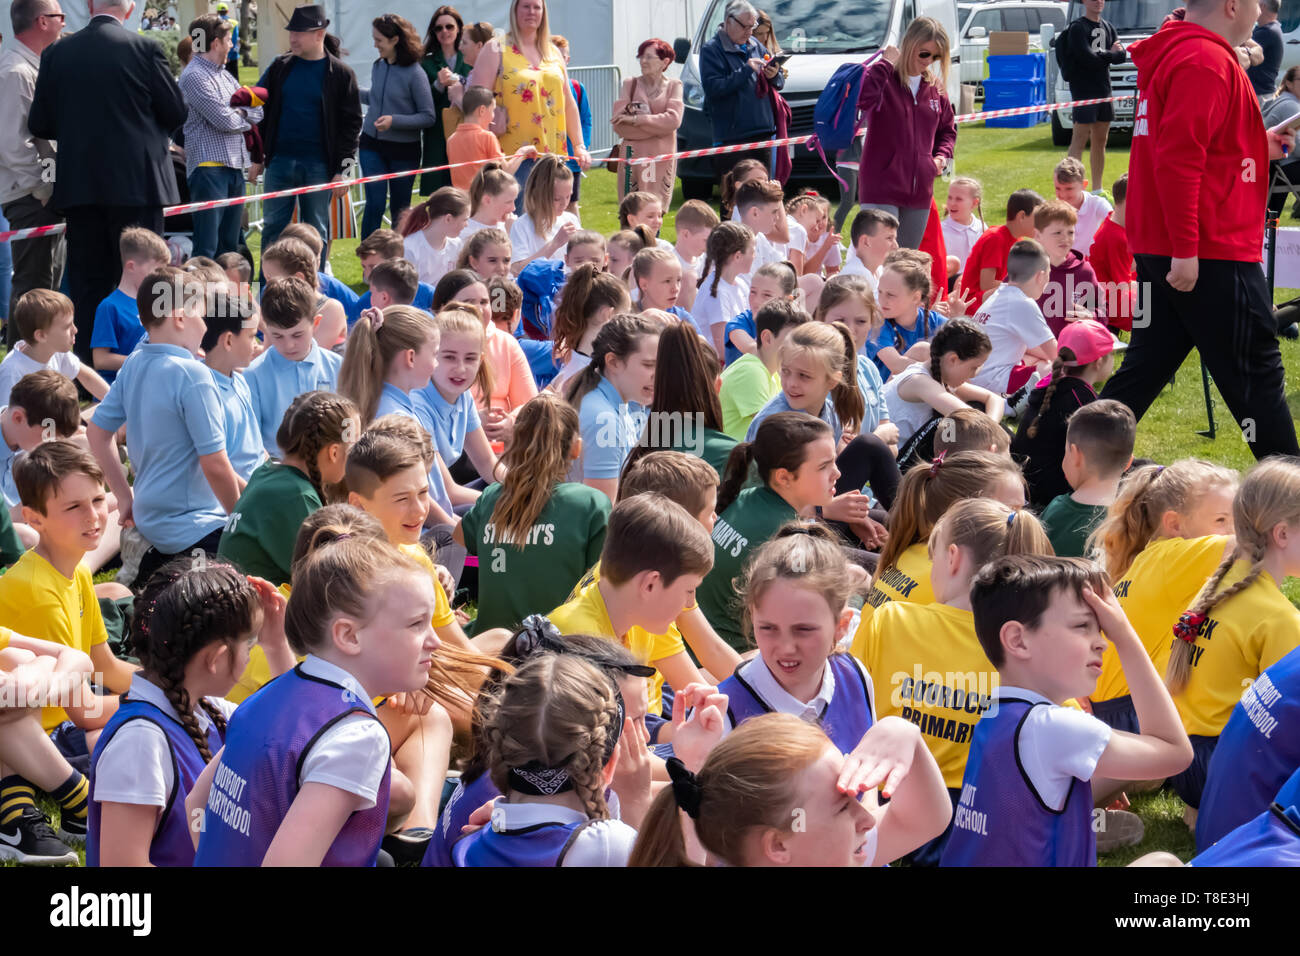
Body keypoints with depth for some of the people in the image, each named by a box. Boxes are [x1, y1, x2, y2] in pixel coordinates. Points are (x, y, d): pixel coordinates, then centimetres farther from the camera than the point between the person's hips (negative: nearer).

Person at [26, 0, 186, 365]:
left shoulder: (57, 54, 0)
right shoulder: (144, 49, -8)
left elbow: (39, 124, 4)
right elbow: (176, 113, -2)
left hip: (79, 184, 3)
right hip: (137, 183, -3)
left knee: (87, 283, 8)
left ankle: (88, 366, 8)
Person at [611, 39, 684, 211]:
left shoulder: (674, 86, 6)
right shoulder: (630, 84, 8)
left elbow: (673, 119, -11)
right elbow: (619, 125, -4)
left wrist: (636, 119, -13)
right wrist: (657, 125, -10)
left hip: (661, 157, 0)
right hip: (633, 156, 0)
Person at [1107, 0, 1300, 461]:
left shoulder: (1171, 55, 16)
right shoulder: (1205, 61, -17)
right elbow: (1178, 159, -25)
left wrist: (1258, 147, 16)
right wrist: (1186, 249, -25)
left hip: (1165, 250, 10)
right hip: (1210, 255, -10)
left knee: (1147, 366, 12)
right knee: (1257, 373, 1)